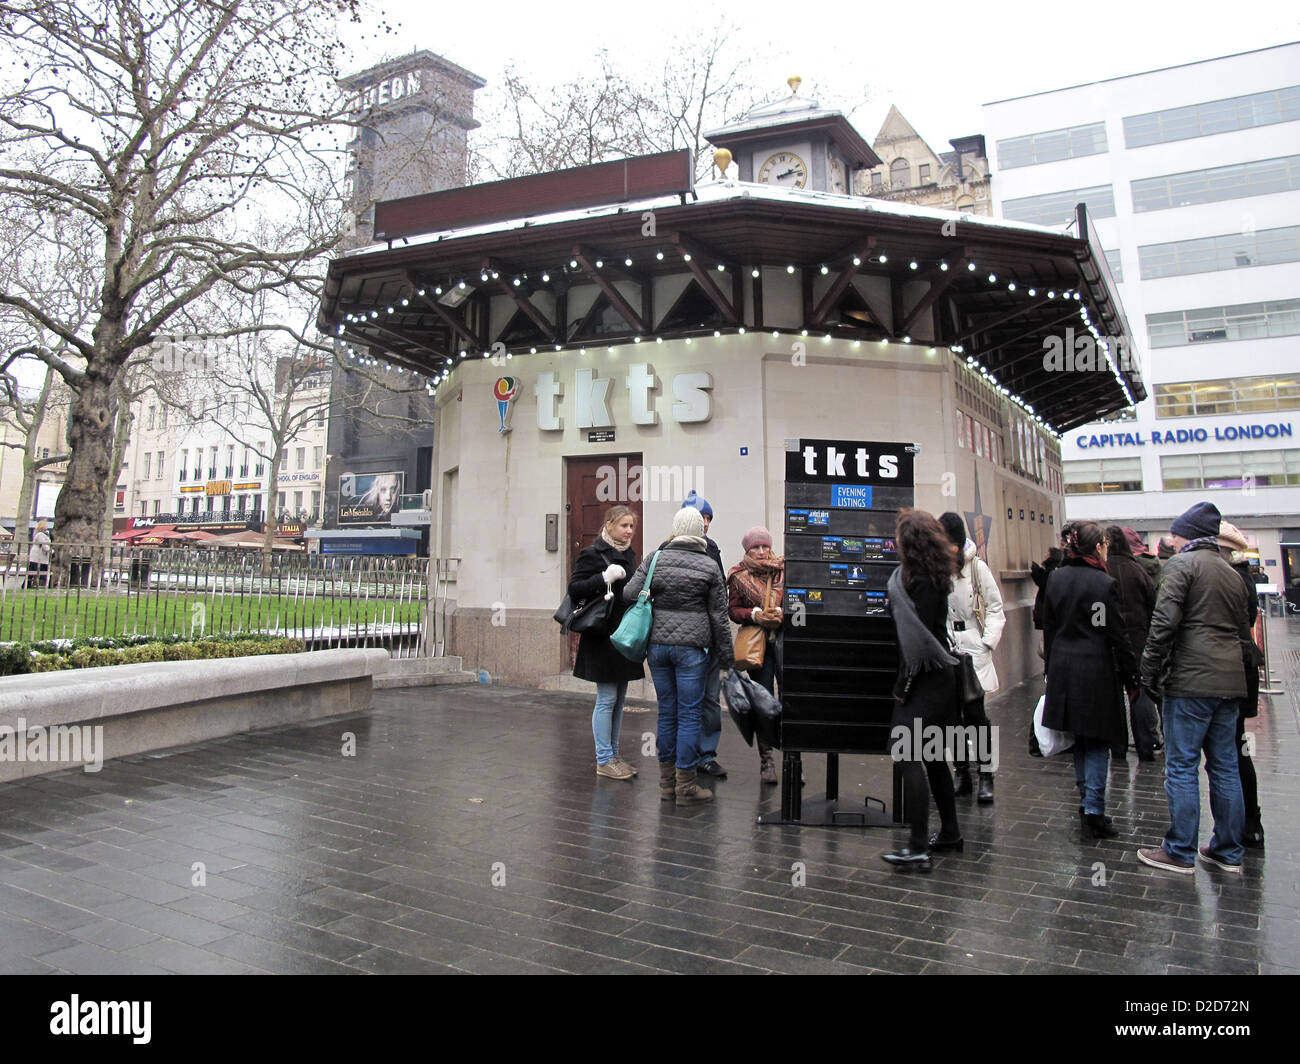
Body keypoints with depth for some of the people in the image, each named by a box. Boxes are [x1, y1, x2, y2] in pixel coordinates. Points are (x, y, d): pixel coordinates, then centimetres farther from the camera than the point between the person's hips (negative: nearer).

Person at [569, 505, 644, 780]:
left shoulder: (629, 554, 14)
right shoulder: (592, 554, -8)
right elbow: (574, 589, -14)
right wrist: (605, 578, -24)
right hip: (604, 637, -8)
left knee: (619, 699, 12)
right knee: (607, 699, -4)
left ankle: (613, 755, 21)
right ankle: (604, 760, 4)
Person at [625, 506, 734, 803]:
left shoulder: (655, 559, 3)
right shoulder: (709, 567, -1)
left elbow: (629, 594, -3)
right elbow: (719, 617, 1)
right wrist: (725, 658, 9)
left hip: (658, 643, 3)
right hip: (692, 647, -3)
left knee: (666, 712, 11)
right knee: (689, 714, 3)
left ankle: (667, 782, 19)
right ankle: (685, 784, 8)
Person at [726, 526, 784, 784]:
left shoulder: (784, 570, 6)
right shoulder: (739, 576, 6)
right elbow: (732, 609, 4)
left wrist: (782, 613, -11)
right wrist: (754, 615, -13)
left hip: (785, 639, 0)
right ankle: (766, 759, 15)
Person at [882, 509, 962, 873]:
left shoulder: (922, 583, -18)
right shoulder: (933, 578, 12)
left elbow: (919, 638, -21)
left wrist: (903, 688, -17)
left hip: (924, 681, -10)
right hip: (939, 679, 10)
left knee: (909, 758, -9)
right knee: (932, 756, 19)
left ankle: (918, 849, -6)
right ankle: (950, 832, 31)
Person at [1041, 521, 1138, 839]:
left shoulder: (1055, 578, 3)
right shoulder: (1105, 583, -13)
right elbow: (1118, 636, -9)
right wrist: (1131, 676, 0)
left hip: (1063, 667, 5)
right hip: (1097, 669, -5)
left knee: (1080, 739, 18)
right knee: (1098, 742, 2)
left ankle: (1087, 800, 26)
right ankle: (1094, 810, 0)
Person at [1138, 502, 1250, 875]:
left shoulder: (1181, 564, -7)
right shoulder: (1233, 574, 18)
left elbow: (1165, 622, -16)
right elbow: (1242, 628, 21)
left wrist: (1150, 671, -10)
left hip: (1191, 680, -8)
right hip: (1231, 681, 8)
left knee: (1182, 767, -1)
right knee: (1225, 767, 14)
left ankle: (1180, 852, 5)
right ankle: (1229, 851, 22)